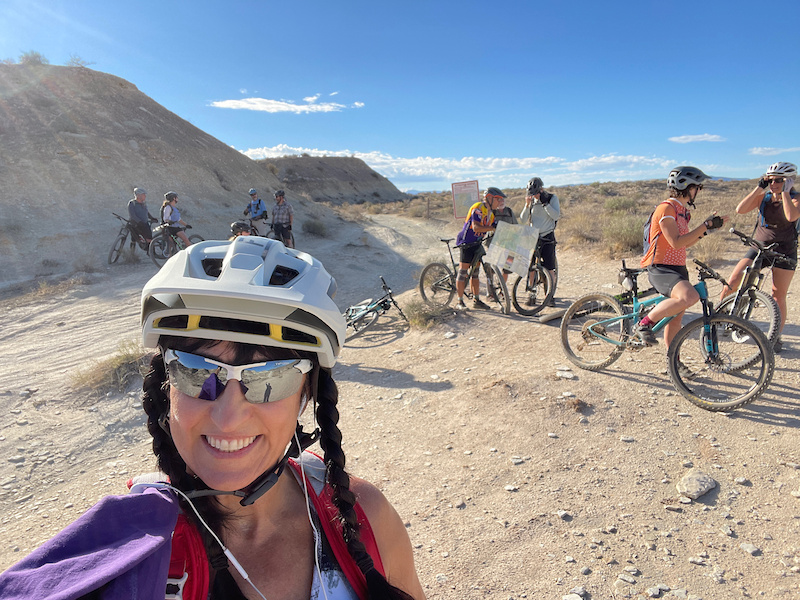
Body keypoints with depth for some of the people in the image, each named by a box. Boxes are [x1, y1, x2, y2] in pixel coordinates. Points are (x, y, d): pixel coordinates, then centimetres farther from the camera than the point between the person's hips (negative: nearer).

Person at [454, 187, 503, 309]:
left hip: (476, 243, 9)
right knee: (463, 271, -5)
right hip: (466, 242, -9)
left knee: (475, 272, 11)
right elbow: (475, 227, -30)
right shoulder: (478, 208, -17)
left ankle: (476, 300, 16)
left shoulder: (490, 213, 11)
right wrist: (494, 227, -32)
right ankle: (460, 302, 0)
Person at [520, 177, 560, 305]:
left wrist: (545, 203, -18)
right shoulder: (531, 201, 9)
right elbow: (523, 219, 2)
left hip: (547, 237, -3)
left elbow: (556, 216, -14)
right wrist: (527, 205, -11)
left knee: (550, 269, -3)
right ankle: (532, 294, 10)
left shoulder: (552, 198, 0)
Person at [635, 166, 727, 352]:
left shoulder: (683, 210, 18)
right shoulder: (666, 208, -13)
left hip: (678, 268, 10)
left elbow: (686, 242, 19)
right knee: (690, 296, -33)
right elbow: (676, 242, -21)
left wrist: (708, 226, 10)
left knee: (676, 316, 12)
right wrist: (705, 225, -15)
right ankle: (644, 324, -18)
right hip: (660, 268, -10)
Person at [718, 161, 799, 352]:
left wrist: (784, 192, -22)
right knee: (732, 282, -16)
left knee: (778, 297, 3)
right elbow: (740, 210, -16)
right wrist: (759, 188, -17)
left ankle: (776, 337, 16)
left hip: (784, 251, -2)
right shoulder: (763, 197, 0)